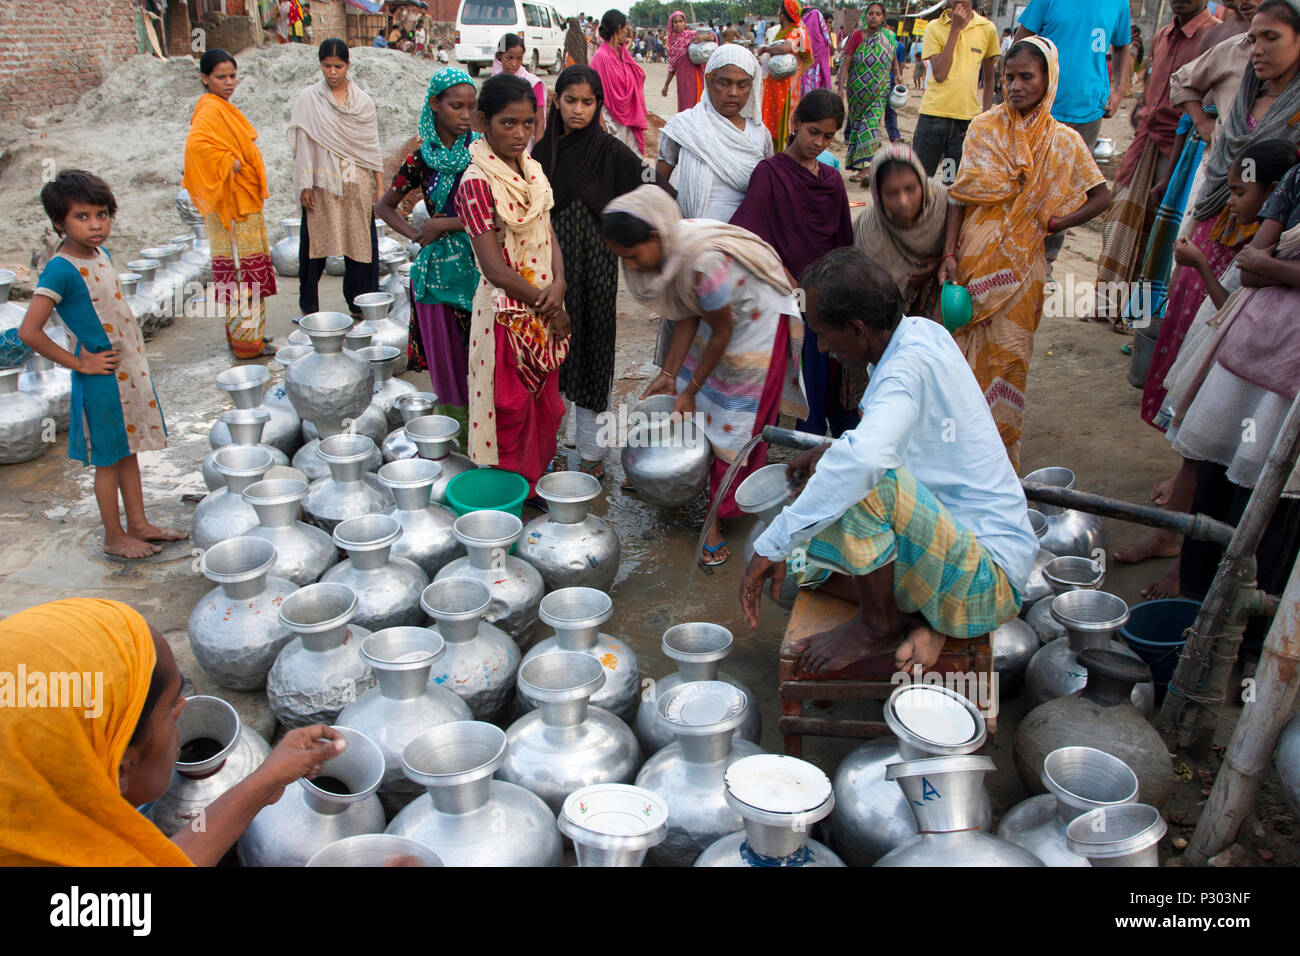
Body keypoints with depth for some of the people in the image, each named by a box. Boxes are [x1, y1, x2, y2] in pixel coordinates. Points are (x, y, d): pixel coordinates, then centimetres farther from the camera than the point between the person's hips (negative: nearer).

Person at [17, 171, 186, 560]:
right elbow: (29, 332, -25)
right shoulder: (60, 270, -19)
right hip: (101, 378, -8)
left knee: (129, 450, 17)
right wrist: (78, 363, -17)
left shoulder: (101, 254, 5)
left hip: (131, 368, 8)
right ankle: (114, 536, 19)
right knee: (108, 459, 5)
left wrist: (138, 358, 11)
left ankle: (139, 523, 30)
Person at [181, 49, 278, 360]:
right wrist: (229, 164, -23)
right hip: (232, 204, -10)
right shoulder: (210, 110, -16)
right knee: (241, 268, -5)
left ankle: (245, 334, 23)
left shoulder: (222, 108, 15)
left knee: (242, 269, 14)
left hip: (244, 202, 10)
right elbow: (196, 144, -33)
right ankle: (246, 342, 1)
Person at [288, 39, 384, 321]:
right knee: (315, 242, 3)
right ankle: (308, 307, 14)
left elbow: (372, 146, 9)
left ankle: (359, 303, 14)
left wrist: (379, 186, 5)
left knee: (361, 242, 2)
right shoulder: (309, 98, 2)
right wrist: (305, 186, -6)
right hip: (322, 184, -2)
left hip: (357, 185, 2)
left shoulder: (363, 100, 7)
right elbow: (304, 144, -1)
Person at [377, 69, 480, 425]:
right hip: (439, 267, 2)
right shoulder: (422, 159, 2)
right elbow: (385, 206, 15)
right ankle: (453, 422, 24)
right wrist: (417, 234, 0)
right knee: (444, 349, 8)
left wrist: (443, 225, -11)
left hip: (480, 262, -2)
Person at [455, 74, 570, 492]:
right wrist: (546, 304, -11)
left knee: (543, 403, 17)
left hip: (545, 311, 7)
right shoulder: (477, 181, -17)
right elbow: (495, 267, -19)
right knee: (511, 410, 4)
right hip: (507, 313, -7)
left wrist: (558, 285, -11)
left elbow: (548, 232, 9)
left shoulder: (531, 169, 7)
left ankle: (538, 483, 33)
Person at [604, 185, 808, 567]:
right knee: (698, 411, 7)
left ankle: (716, 516, 6)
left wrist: (690, 391, -18)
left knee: (735, 421, -2)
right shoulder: (663, 254, -13)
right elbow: (687, 318, -4)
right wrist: (669, 374, -7)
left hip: (757, 322, -8)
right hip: (716, 320, 8)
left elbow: (722, 332, -26)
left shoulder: (703, 261, -38)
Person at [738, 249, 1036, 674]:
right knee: (796, 553, 9)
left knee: (865, 480, -32)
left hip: (986, 581, -10)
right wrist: (830, 451, 14)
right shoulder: (921, 332, 2)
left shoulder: (912, 364, -26)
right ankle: (921, 621, -2)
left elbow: (865, 457, -46)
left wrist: (773, 545, -38)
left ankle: (879, 624, -10)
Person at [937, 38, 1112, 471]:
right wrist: (949, 253, -11)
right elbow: (960, 194, -3)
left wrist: (1056, 222, -7)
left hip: (1019, 264, 0)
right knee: (964, 346, 6)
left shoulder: (1063, 141, 0)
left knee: (1007, 354, 6)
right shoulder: (985, 127, -1)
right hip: (973, 256, 0)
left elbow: (1101, 196, 7)